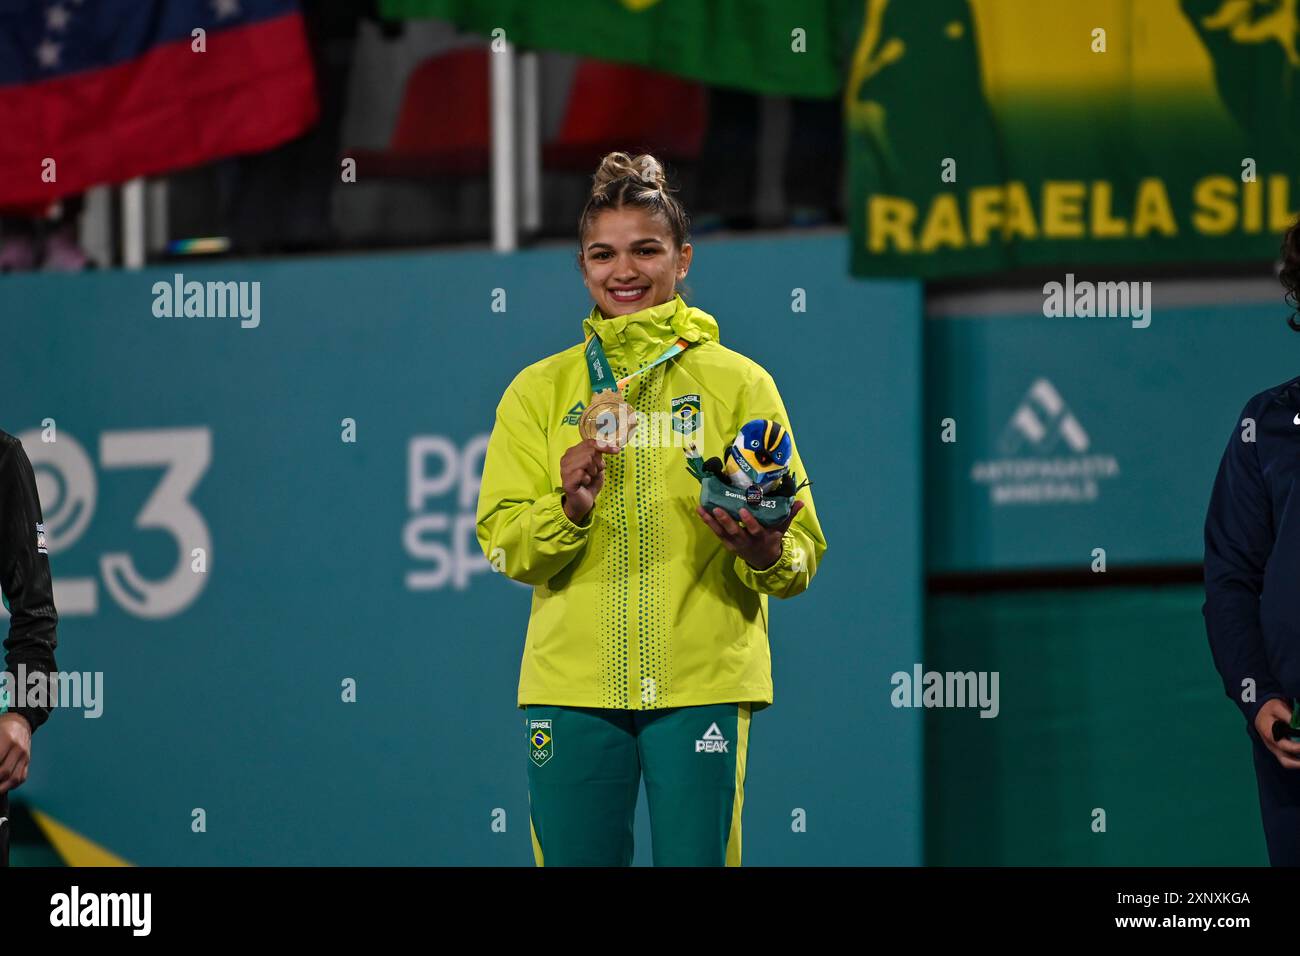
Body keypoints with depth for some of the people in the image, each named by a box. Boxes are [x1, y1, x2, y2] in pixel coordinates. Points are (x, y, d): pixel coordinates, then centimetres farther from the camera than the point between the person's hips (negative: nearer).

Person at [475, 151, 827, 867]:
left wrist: (766, 553, -20)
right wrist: (569, 510, -18)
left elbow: (801, 554, 2)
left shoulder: (738, 384, 5)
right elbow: (505, 548, 2)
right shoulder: (540, 391, 9)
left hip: (703, 683, -1)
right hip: (571, 687, 1)